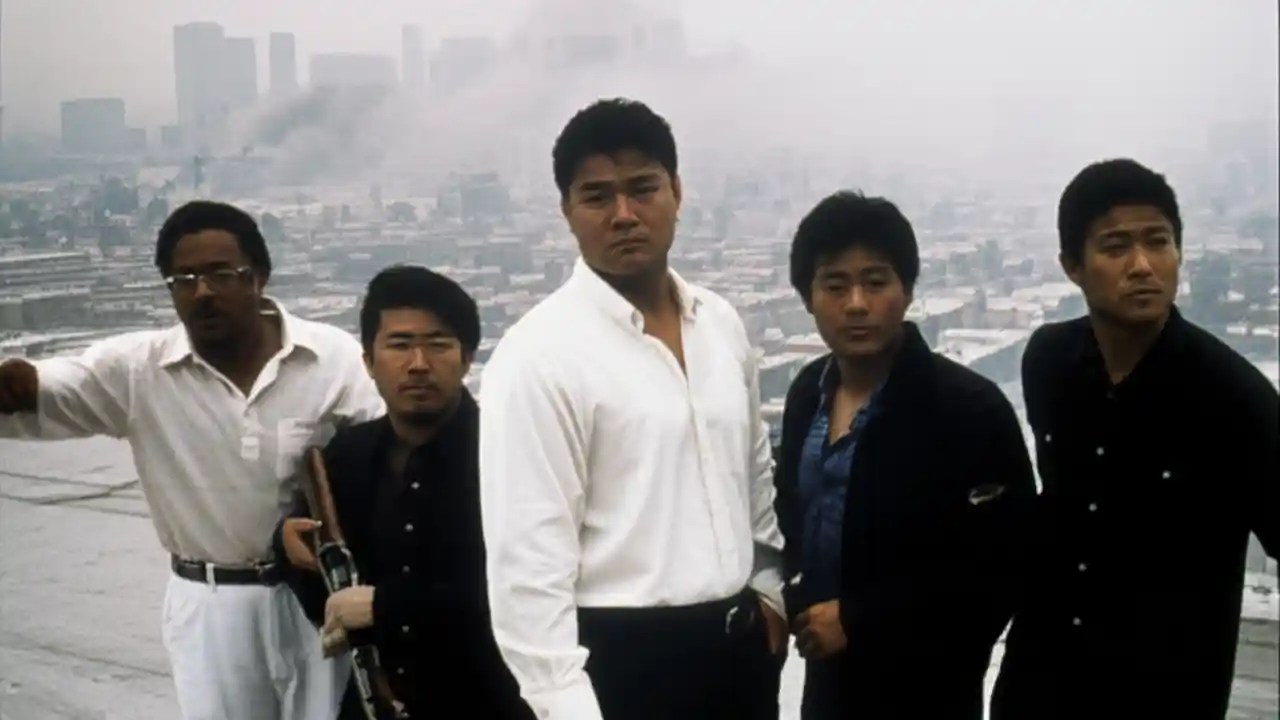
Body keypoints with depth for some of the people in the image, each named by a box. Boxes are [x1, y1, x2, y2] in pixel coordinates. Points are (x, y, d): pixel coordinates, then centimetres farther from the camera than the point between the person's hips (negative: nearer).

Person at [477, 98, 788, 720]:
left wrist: (768, 583, 14)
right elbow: (528, 563, -18)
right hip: (622, 660, -6)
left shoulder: (721, 324, 6)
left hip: (738, 646, 7)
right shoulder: (539, 355, -15)